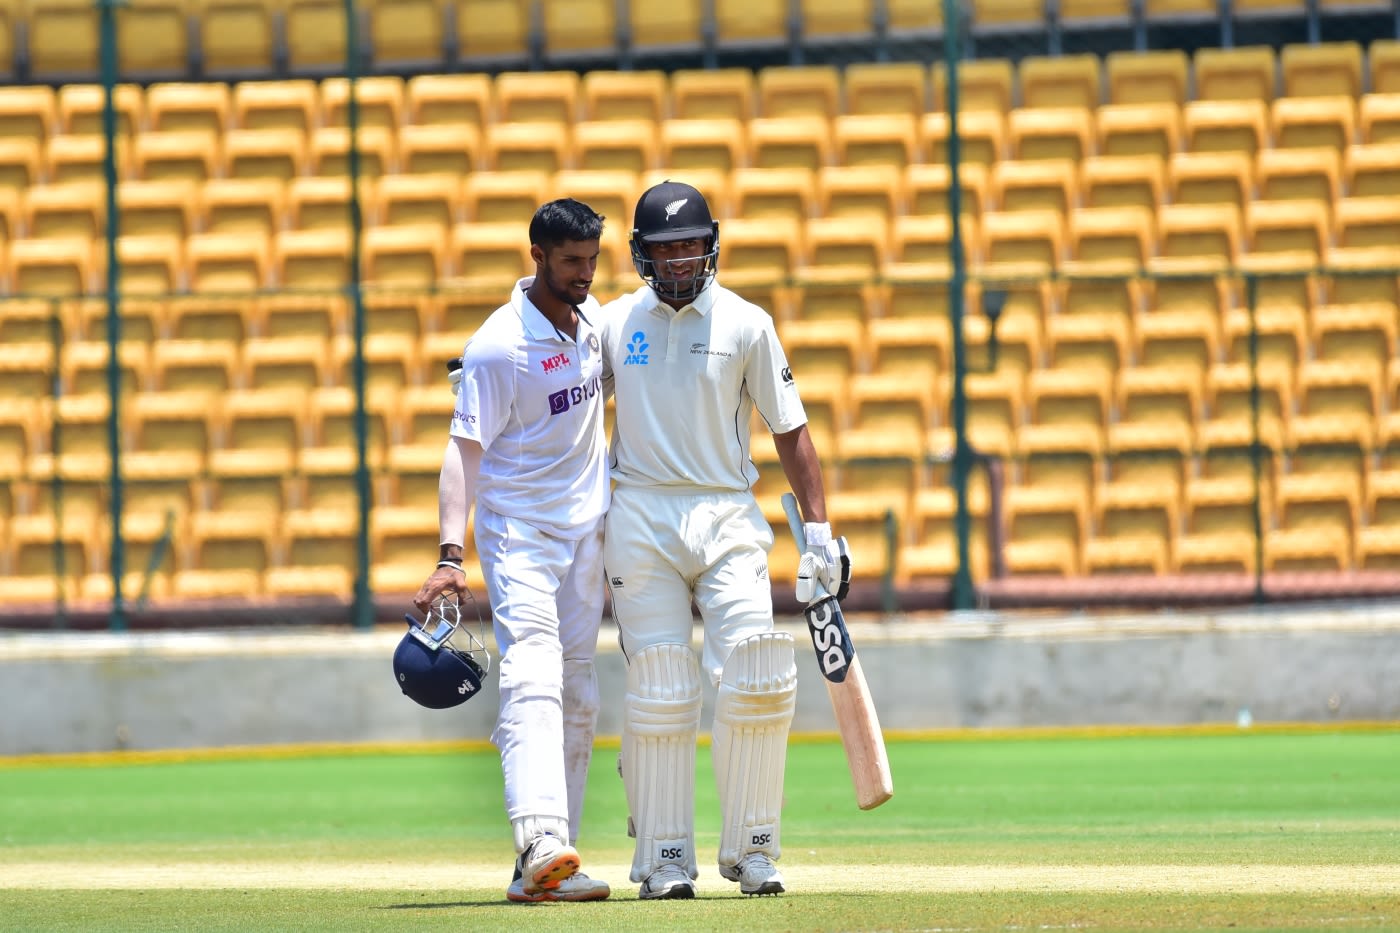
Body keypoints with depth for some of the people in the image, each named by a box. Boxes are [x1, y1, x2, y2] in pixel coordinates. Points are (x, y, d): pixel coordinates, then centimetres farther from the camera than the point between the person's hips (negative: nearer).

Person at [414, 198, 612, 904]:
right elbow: (464, 450, -20)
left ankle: (549, 865, 9)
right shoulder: (498, 346, -17)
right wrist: (450, 554, -30)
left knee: (576, 700, 6)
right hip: (518, 534, -8)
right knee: (533, 680, -24)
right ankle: (540, 841, -39)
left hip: (586, 536, 8)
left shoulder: (590, 317, 6)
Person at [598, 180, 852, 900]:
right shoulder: (614, 323, 8)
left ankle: (750, 846, -1)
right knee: (659, 691, -3)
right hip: (640, 519, 1)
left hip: (728, 517, -1)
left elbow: (790, 430, 5)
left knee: (757, 679, -12)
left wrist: (818, 530, -2)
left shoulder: (746, 324, 4)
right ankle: (665, 858, 3)